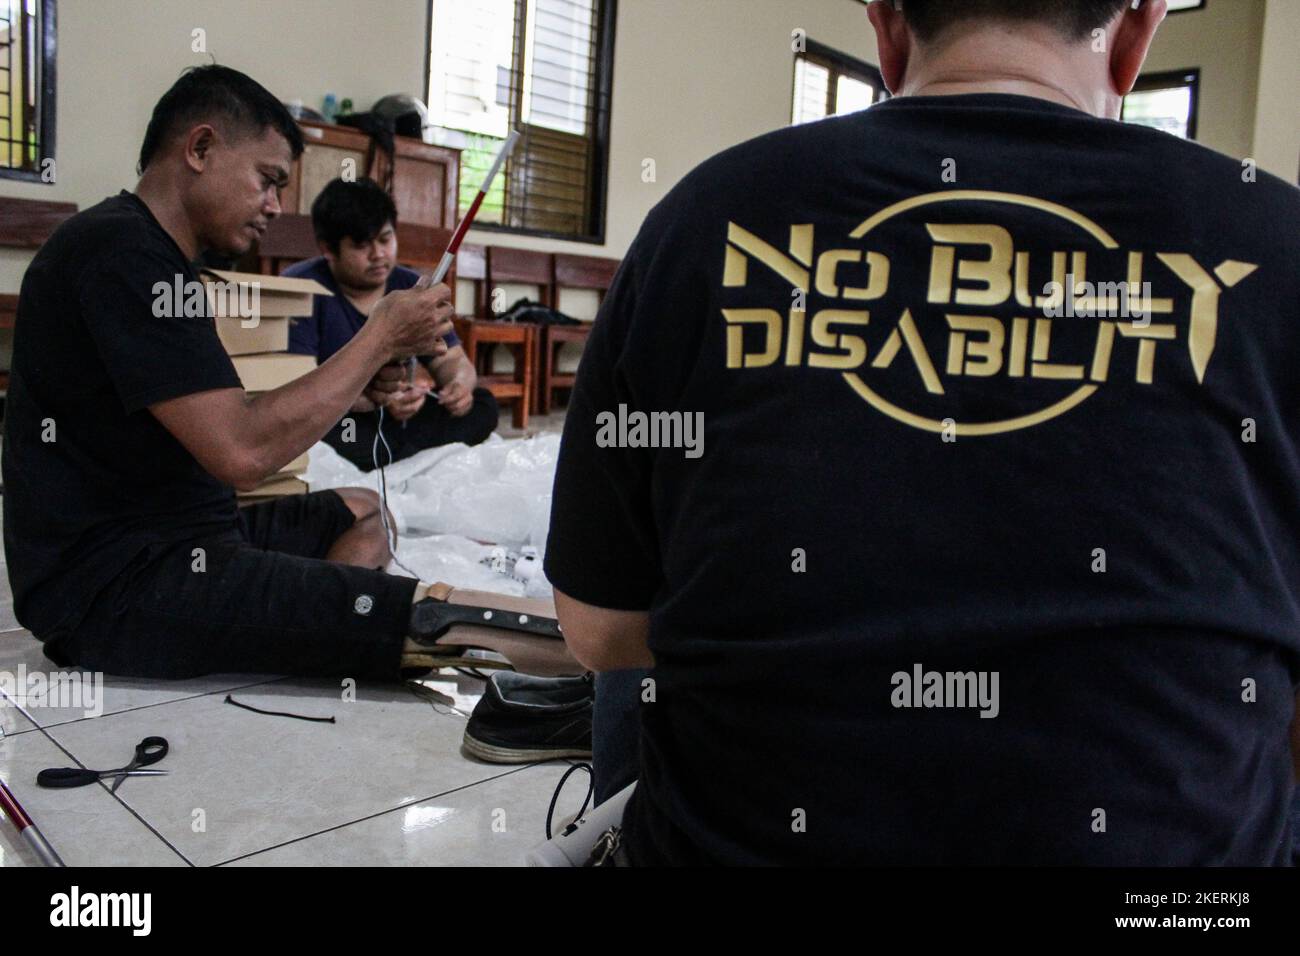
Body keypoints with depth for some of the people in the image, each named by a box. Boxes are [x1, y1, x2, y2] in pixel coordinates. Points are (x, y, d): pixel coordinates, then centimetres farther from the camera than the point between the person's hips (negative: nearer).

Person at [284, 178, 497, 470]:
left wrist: (460, 383, -20)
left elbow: (451, 360, 6)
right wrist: (374, 400, -38)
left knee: (482, 404, -8)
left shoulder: (413, 289, 4)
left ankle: (389, 463, -21)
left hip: (389, 420, 6)